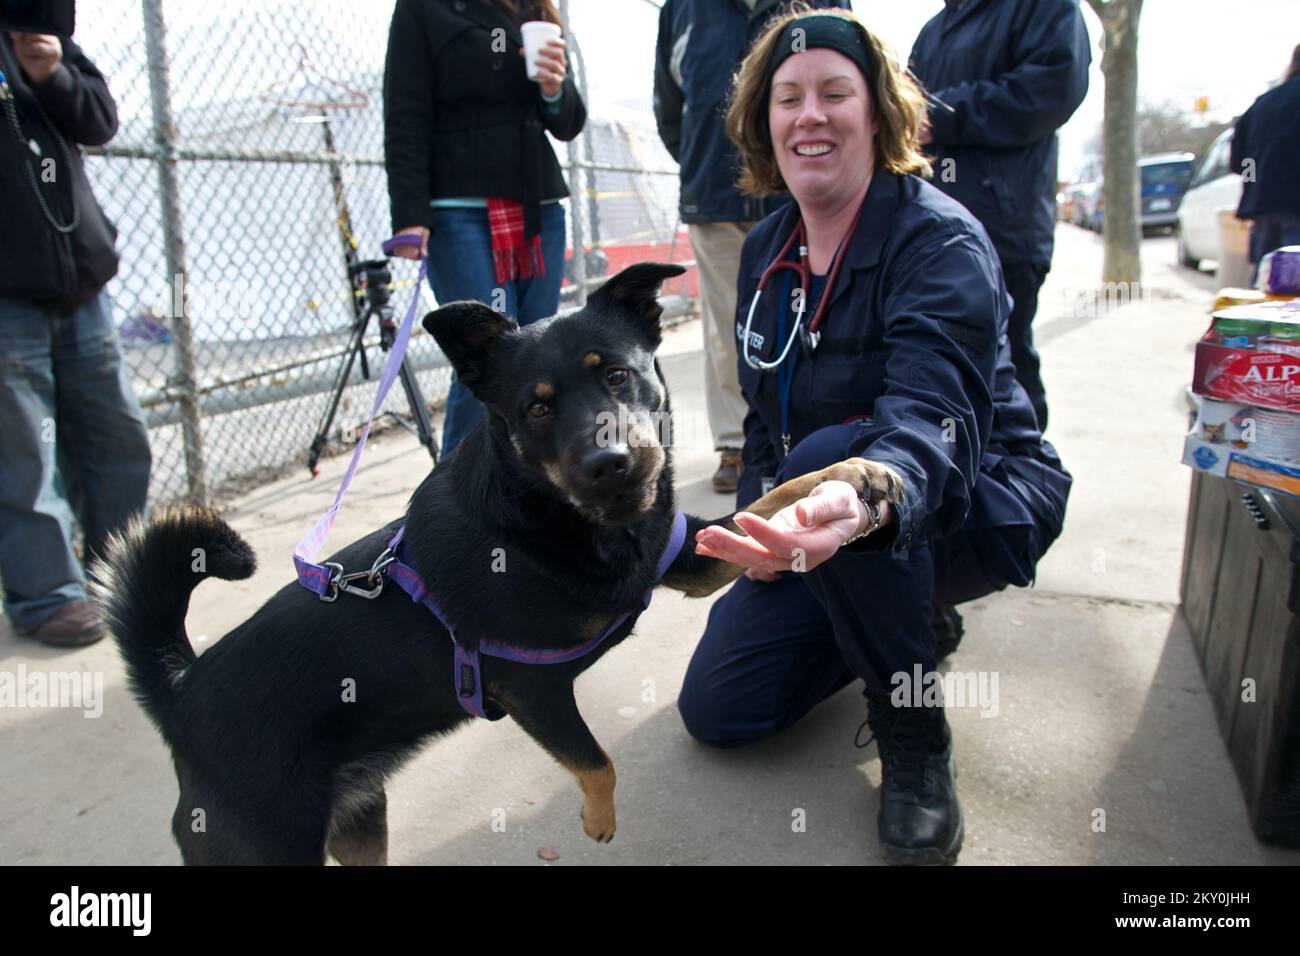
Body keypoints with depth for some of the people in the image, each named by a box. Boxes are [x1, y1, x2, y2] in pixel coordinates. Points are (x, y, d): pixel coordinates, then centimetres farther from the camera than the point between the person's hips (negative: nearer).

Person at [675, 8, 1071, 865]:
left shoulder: (940, 240, -20)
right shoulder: (766, 252, 2)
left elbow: (933, 413, -37)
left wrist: (864, 500, -60)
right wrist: (762, 524, -7)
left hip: (983, 507, -6)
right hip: (827, 537, 7)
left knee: (823, 457, -39)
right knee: (715, 708, -1)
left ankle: (917, 743, -16)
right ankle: (900, 620, 24)